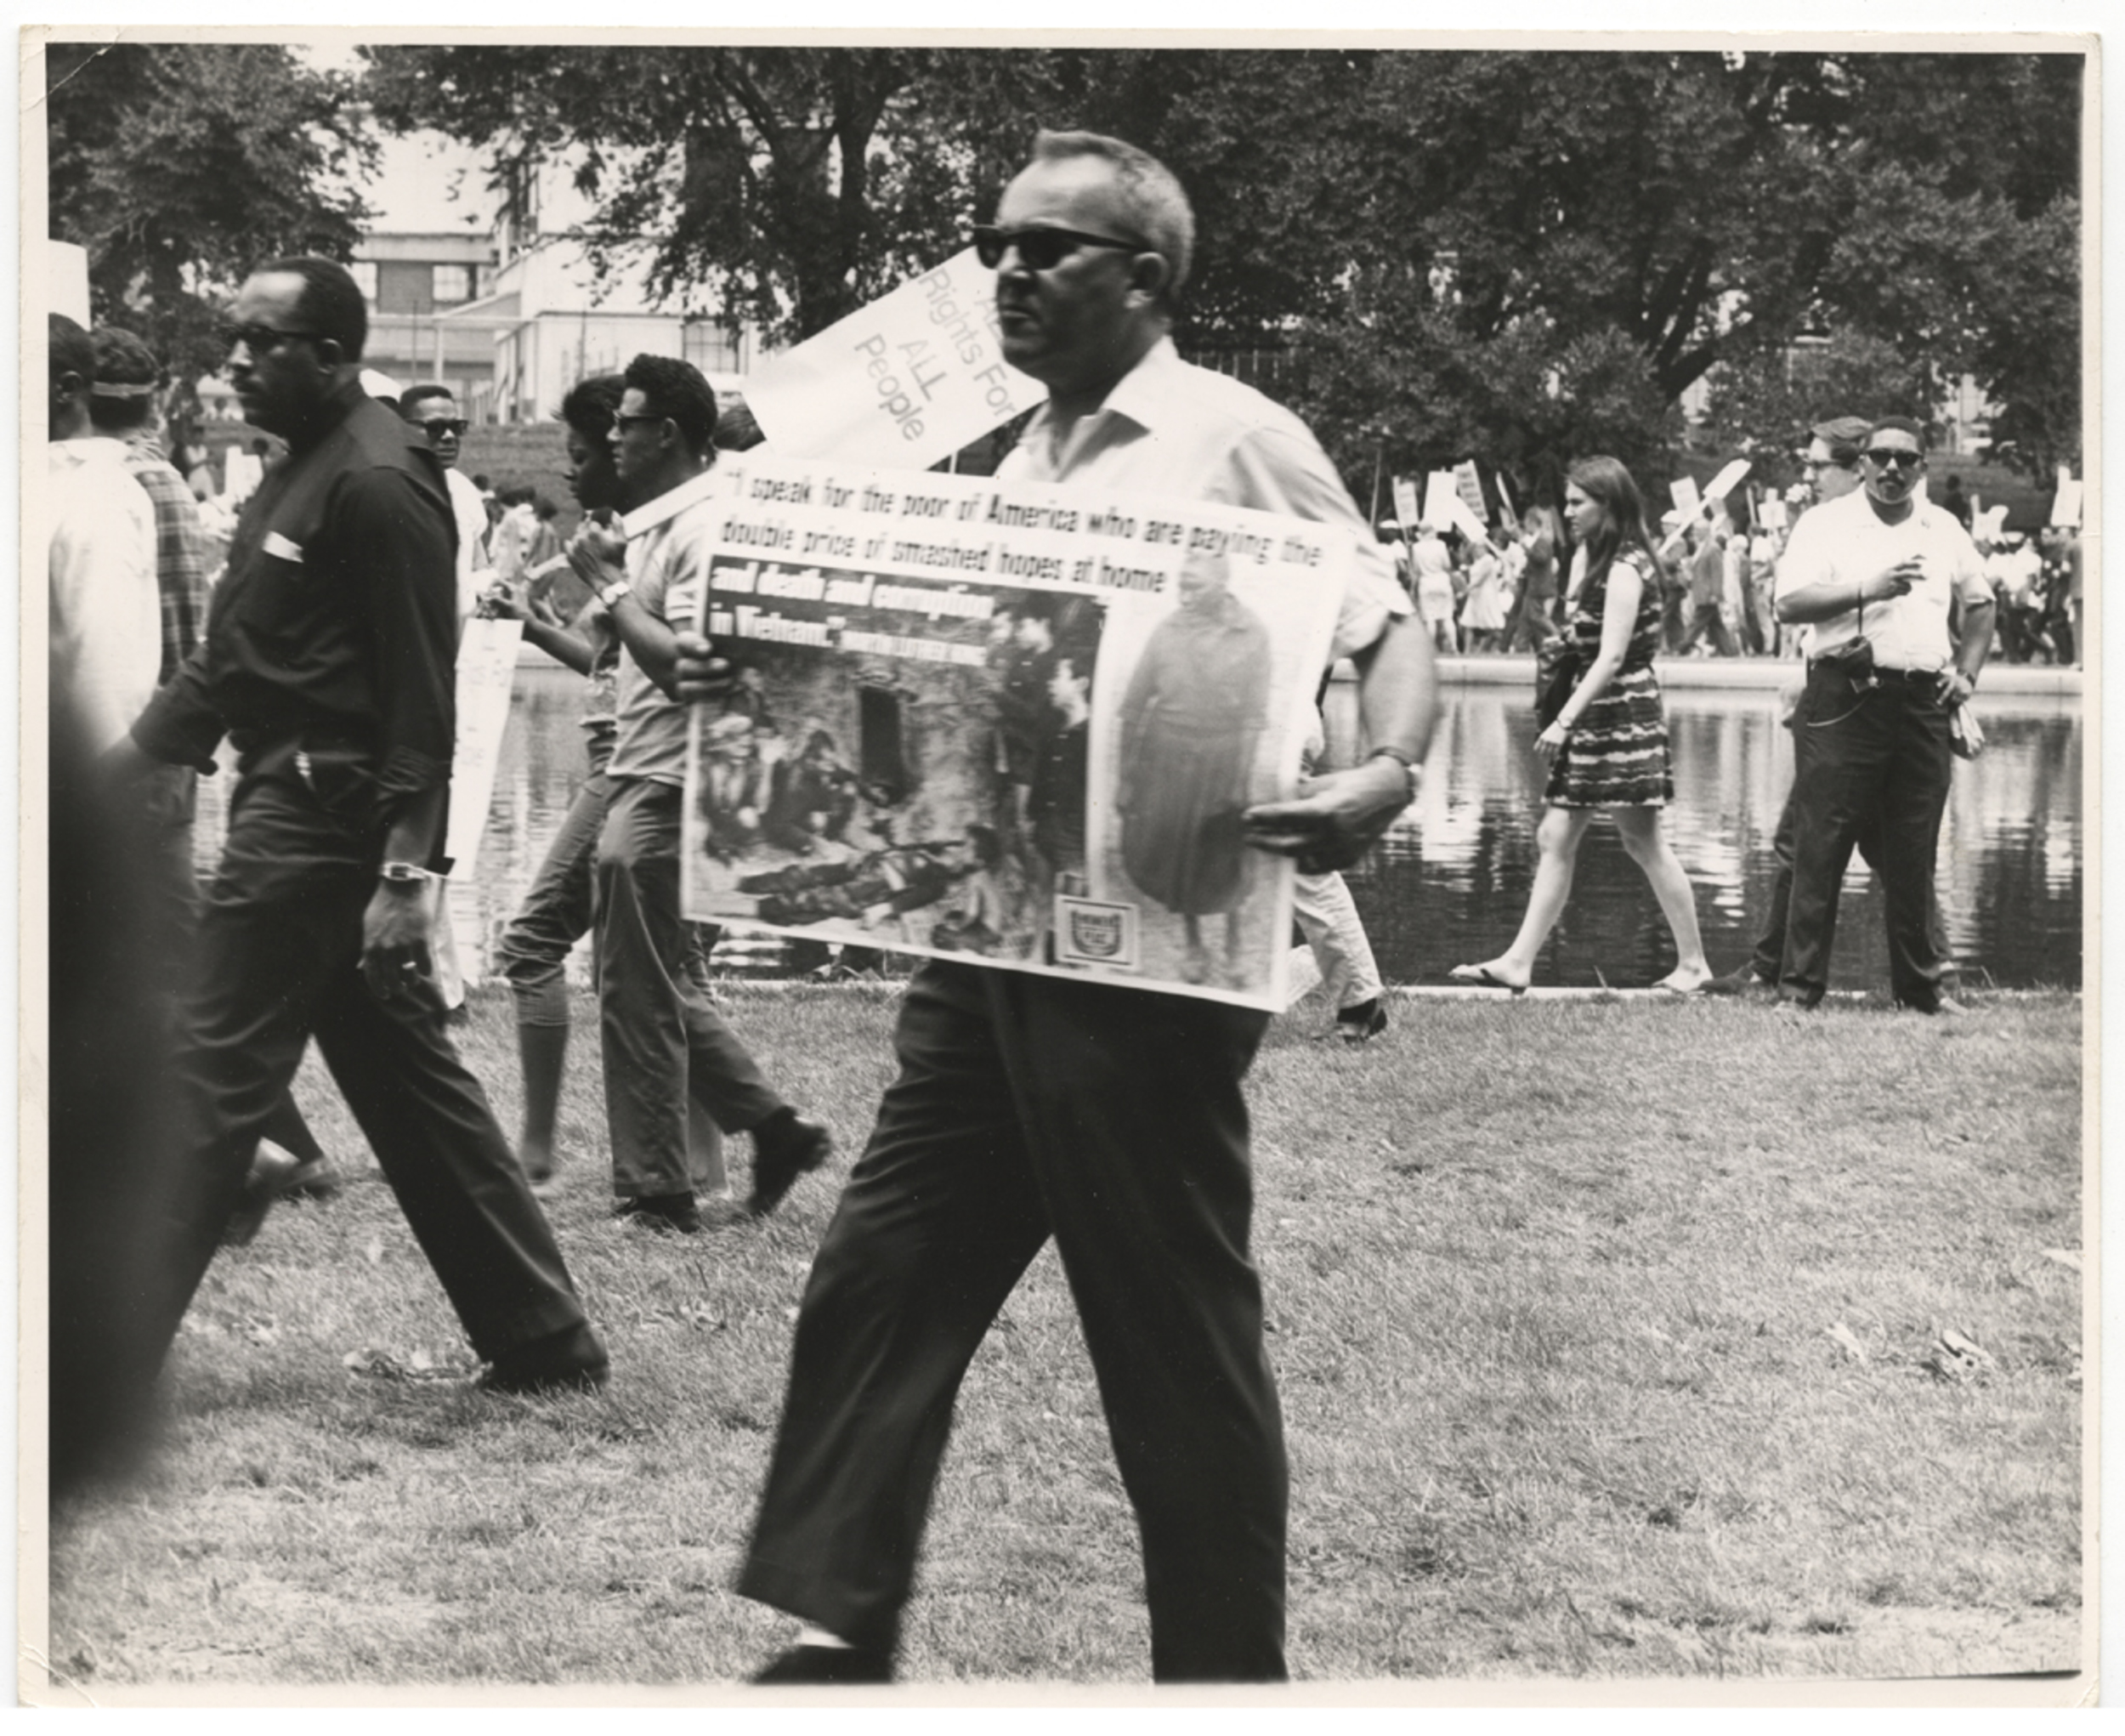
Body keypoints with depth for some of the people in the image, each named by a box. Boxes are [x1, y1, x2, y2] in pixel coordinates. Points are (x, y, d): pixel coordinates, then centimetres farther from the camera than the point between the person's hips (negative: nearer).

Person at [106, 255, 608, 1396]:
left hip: (322, 818, -10)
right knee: (409, 1085, 12)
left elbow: (420, 701, -18)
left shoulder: (379, 487, -15)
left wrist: (405, 873, -22)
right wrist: (117, 770, 11)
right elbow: (226, 663, 19)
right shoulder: (300, 474, 16)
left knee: (211, 1075, -8)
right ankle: (545, 1341, 17)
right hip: (289, 799, 10)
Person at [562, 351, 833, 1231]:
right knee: (659, 988, 15)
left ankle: (653, 1191, 4)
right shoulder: (654, 526, 14)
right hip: (640, 779, 10)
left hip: (666, 788, -10)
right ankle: (775, 1126, 21)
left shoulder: (701, 530, -16)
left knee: (638, 996, -3)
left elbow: (683, 662, -23)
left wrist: (610, 583, -17)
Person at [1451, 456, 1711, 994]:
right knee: (1555, 839, 5)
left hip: (1624, 711, -10)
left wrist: (1564, 721, -22)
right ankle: (1518, 962, 3)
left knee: (1642, 840, -3)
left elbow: (1612, 657, -19)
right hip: (1596, 717, 10)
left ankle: (1693, 963, 5)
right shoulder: (1607, 564, 15)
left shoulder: (1625, 568, -13)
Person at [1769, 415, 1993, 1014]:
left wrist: (1966, 673, 14)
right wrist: (1867, 590, -20)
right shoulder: (1827, 524, 1)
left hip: (1923, 705, 4)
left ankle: (1920, 985, 17)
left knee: (1914, 853, 8)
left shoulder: (1945, 532, 14)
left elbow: (1979, 604, 28)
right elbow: (1790, 602, -11)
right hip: (1844, 700, -4)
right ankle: (1800, 986, -3)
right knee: (1821, 847, -5)